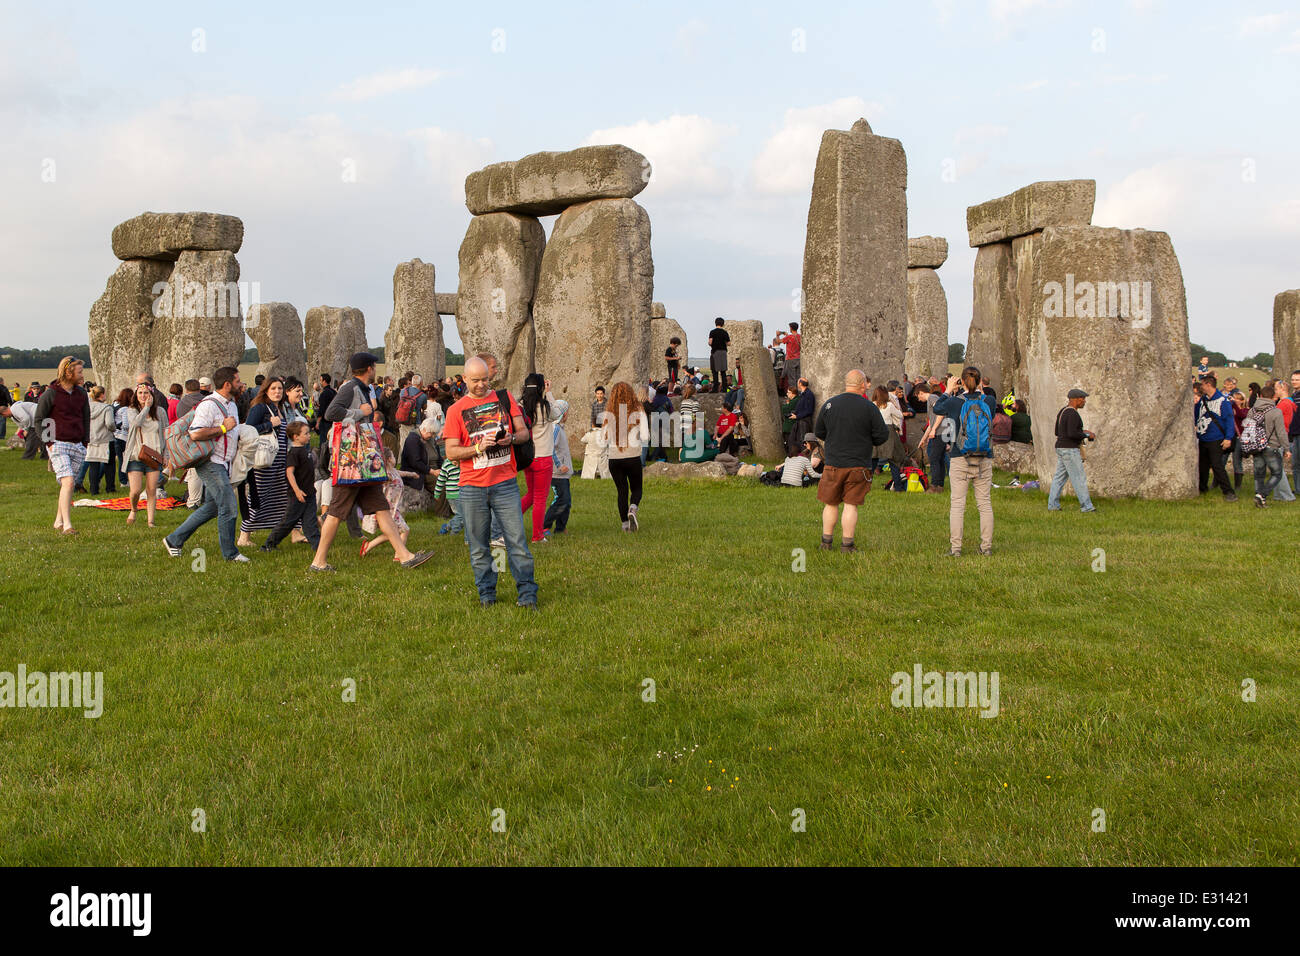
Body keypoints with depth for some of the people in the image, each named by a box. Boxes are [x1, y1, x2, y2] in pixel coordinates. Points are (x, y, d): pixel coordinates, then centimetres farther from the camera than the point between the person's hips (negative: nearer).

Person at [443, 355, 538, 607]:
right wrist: (478, 447, -16)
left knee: (517, 541, -5)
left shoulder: (505, 398, 9)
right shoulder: (456, 410, 4)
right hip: (472, 486, 0)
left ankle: (527, 595, 1)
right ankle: (486, 595, 18)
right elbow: (451, 452, 0)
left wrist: (511, 438, -12)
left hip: (505, 483, 0)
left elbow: (524, 431, 10)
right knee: (478, 546, 5)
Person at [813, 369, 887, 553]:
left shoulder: (829, 404, 0)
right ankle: (847, 544, 4)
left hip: (833, 464, 2)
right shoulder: (869, 408, -8)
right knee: (851, 505, 3)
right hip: (859, 465, -2)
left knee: (830, 504, 13)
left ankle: (826, 541, 17)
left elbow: (818, 432, 8)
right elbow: (882, 436, -5)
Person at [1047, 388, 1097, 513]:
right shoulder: (1073, 414, -18)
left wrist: (1080, 432, 17)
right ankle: (1086, 506, -2)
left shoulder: (1062, 412, 13)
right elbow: (1072, 434, -26)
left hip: (1061, 448, 10)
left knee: (1060, 476, 11)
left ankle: (1052, 505, 11)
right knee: (1079, 478, -5)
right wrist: (1087, 435, -11)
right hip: (1070, 450, -10)